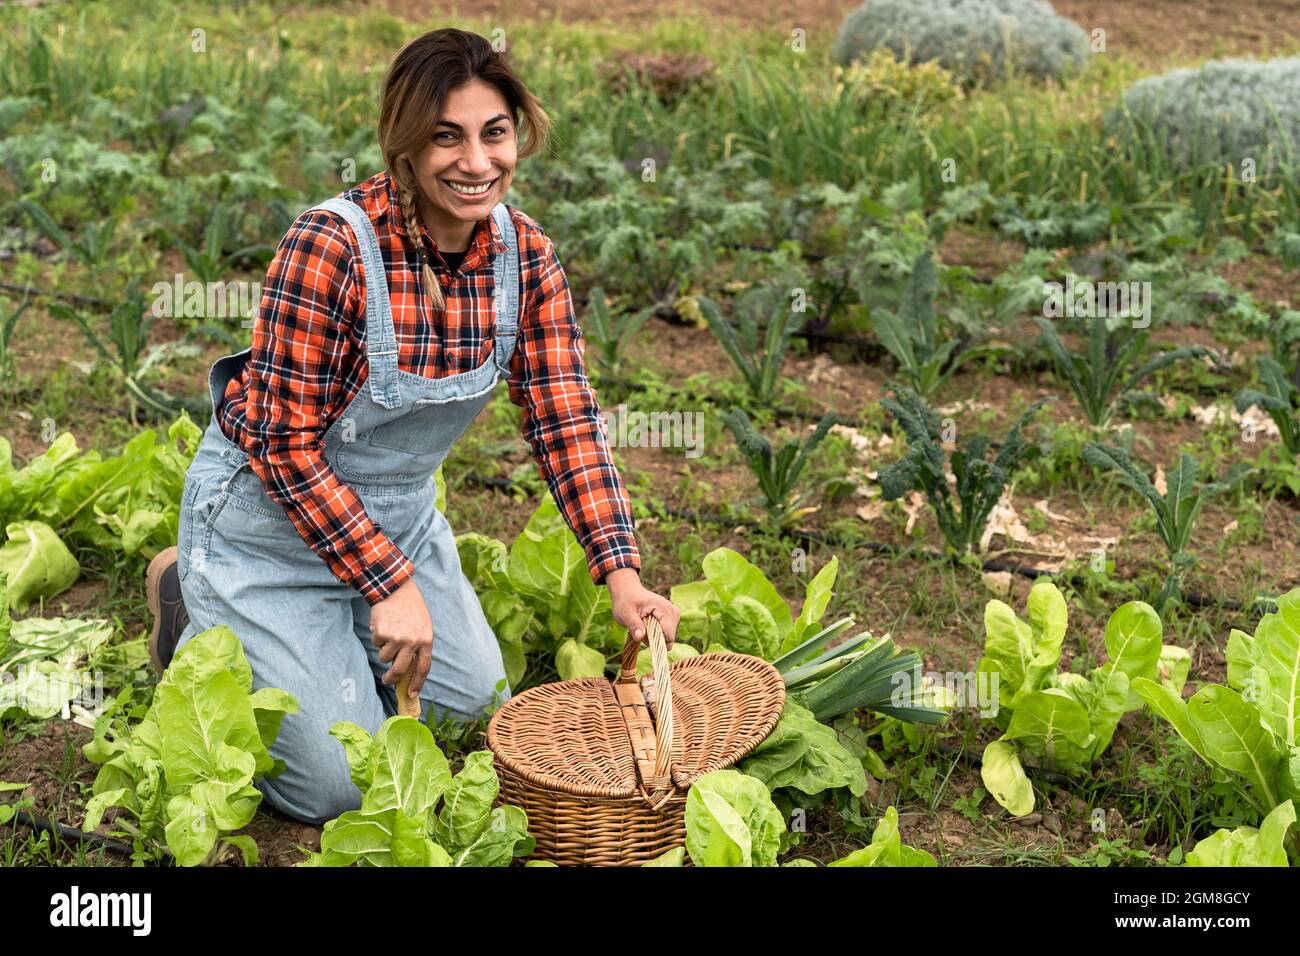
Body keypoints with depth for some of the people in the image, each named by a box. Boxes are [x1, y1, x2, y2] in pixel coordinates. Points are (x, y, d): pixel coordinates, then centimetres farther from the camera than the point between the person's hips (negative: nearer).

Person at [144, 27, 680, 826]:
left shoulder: (527, 255, -12)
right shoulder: (329, 249, -31)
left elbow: (566, 419, -9)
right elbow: (286, 446, -26)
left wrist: (622, 575, -18)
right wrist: (389, 584, -25)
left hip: (399, 514, 7)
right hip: (272, 515, -6)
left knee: (474, 705, 16)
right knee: (341, 786, -1)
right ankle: (197, 614, 20)